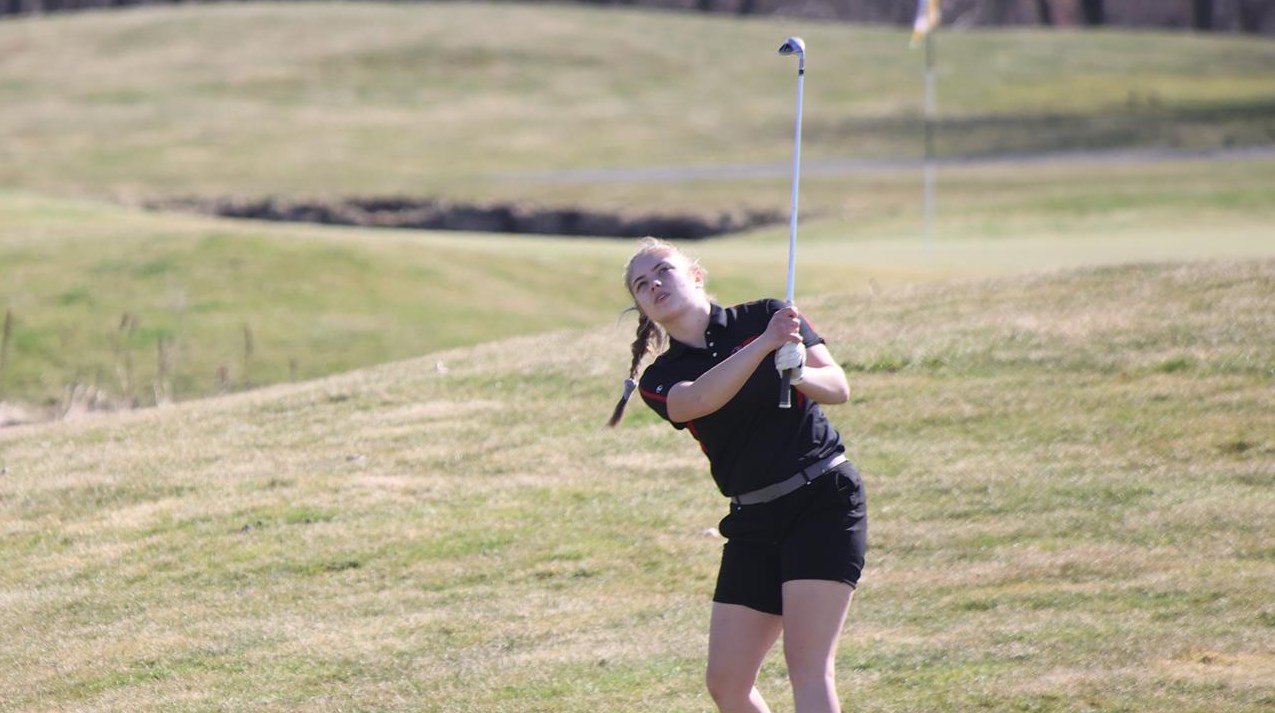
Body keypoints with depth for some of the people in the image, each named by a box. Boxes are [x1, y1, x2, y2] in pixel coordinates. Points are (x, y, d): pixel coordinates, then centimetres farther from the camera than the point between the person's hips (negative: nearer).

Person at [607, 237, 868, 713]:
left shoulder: (766, 316, 0)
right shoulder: (659, 380, 5)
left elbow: (838, 387, -6)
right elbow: (696, 399, -19)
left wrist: (798, 372, -28)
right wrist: (766, 344, -31)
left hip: (824, 499, -5)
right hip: (755, 522, 5)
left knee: (808, 668, -15)